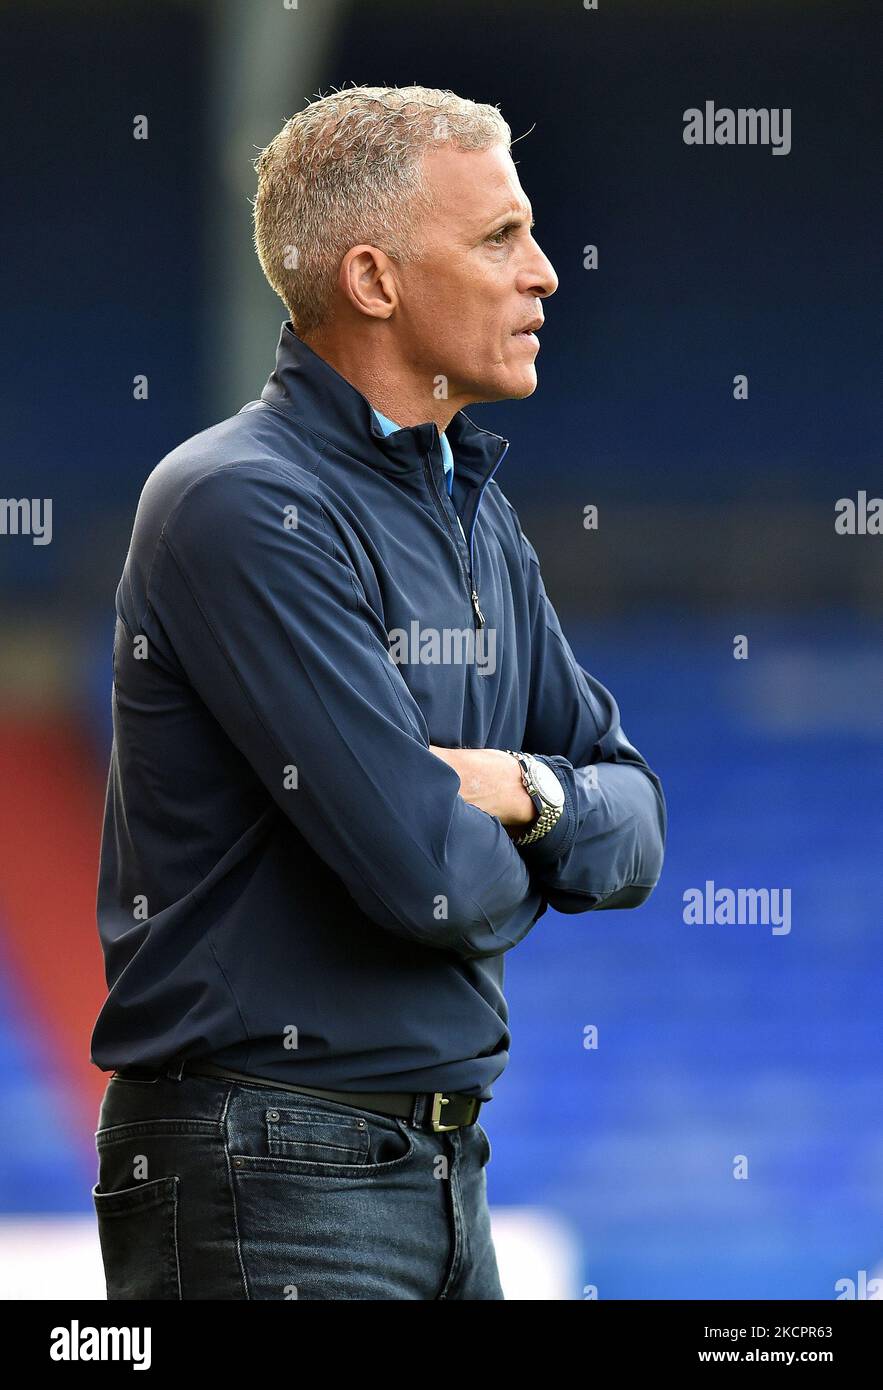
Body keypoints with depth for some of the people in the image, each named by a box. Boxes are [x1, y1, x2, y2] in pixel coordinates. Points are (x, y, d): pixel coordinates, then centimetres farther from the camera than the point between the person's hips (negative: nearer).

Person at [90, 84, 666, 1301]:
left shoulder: (476, 515, 14)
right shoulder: (243, 505, -16)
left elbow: (635, 831, 13)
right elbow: (426, 875, -23)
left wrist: (530, 791, -9)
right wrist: (515, 855, 0)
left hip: (445, 1172, 9)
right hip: (272, 1188, -9)